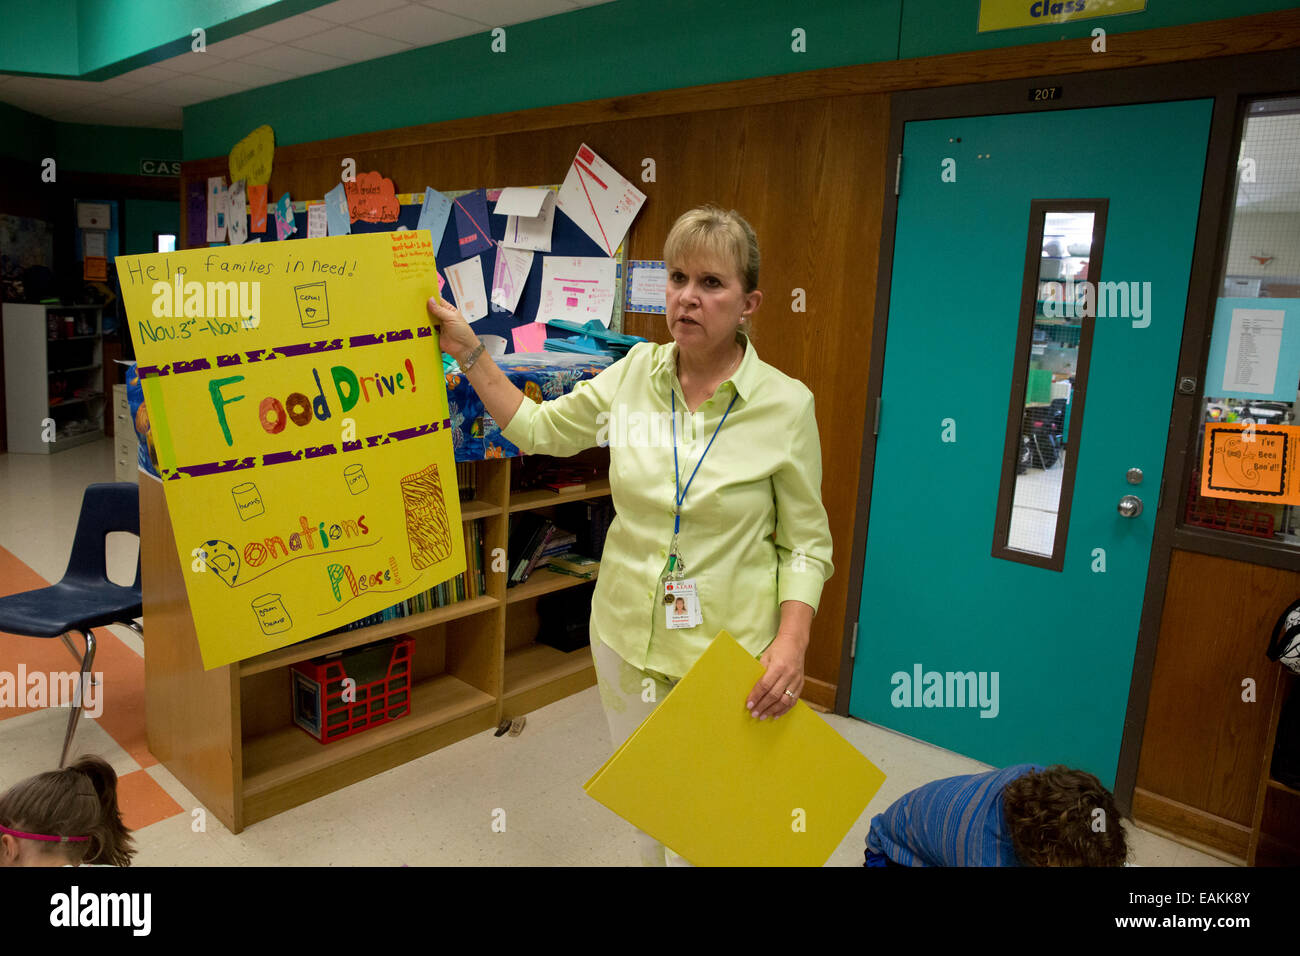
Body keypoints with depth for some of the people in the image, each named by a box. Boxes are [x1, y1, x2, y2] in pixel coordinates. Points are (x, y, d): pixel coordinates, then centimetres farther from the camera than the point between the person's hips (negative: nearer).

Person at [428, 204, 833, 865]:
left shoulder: (786, 404, -12)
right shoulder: (634, 374, -3)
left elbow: (806, 542, -6)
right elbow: (536, 428, 9)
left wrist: (792, 642, -20)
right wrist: (467, 350, 4)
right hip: (625, 638, 4)